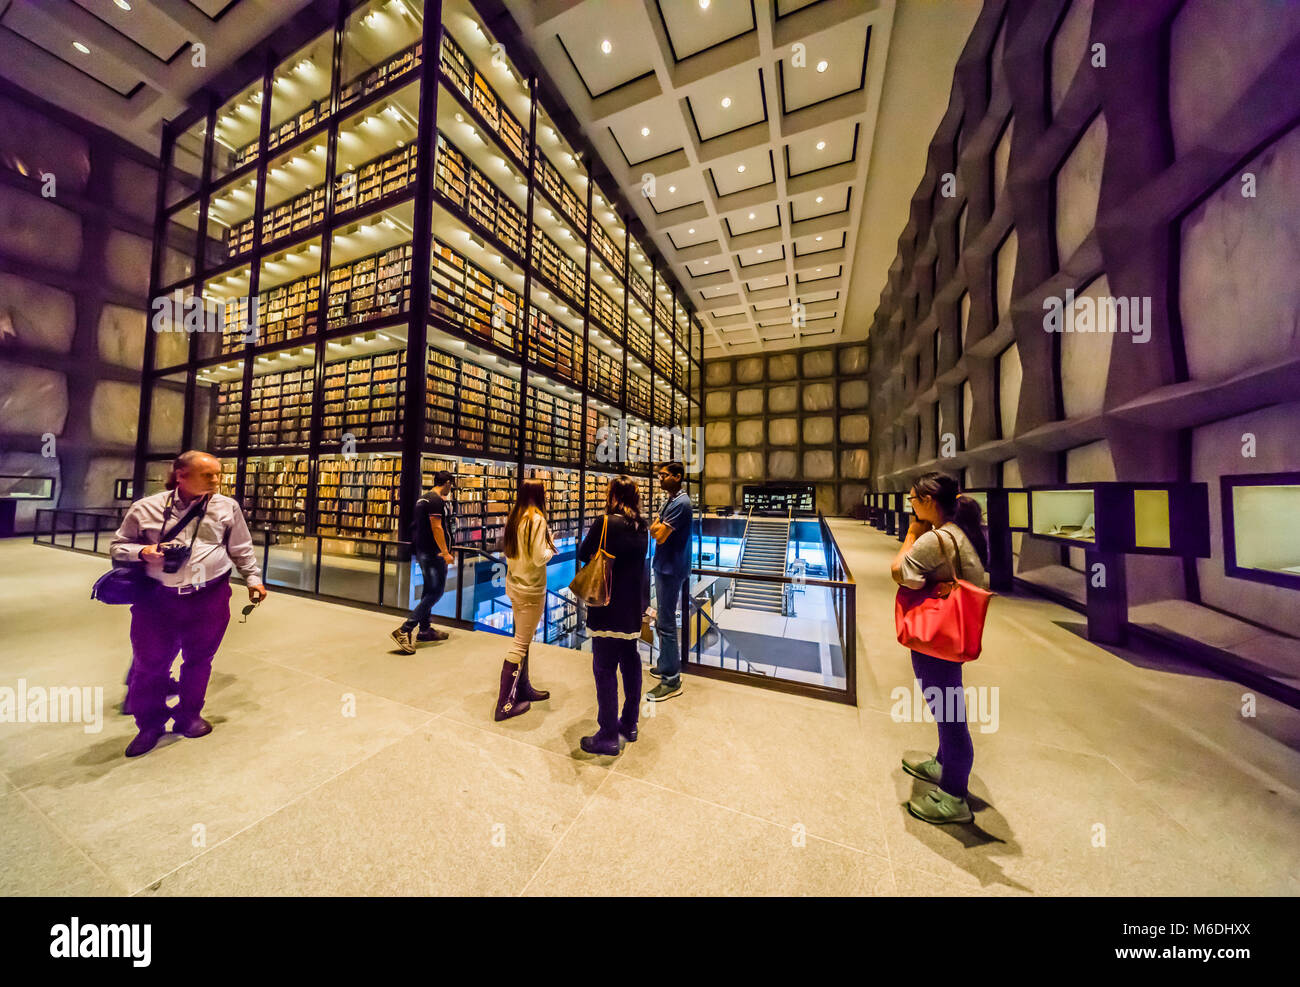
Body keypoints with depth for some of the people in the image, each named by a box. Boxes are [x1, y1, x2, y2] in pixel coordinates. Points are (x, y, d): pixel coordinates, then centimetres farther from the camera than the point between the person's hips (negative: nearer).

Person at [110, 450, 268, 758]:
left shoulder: (227, 507, 1)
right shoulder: (146, 508, 0)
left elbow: (242, 550, 9)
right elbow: (117, 547, 10)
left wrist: (253, 578, 4)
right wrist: (141, 552, -11)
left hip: (210, 597, 0)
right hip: (156, 598, 0)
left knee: (198, 660, 13)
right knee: (149, 663, 10)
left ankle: (188, 717, 34)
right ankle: (150, 725, 34)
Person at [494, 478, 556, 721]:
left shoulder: (513, 518, 5)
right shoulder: (537, 519, -18)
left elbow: (508, 551, 12)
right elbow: (539, 558, -20)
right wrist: (551, 547, -1)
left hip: (514, 586, 8)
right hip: (531, 590, -8)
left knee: (523, 639, 19)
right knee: (521, 644, 2)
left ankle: (523, 689, 32)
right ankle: (505, 704, 12)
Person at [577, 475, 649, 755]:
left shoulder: (605, 522, -17)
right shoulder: (641, 527, 2)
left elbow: (583, 554, -6)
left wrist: (592, 529, 6)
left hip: (607, 608, -7)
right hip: (633, 608, 7)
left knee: (604, 669, 6)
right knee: (630, 664, 18)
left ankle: (609, 736, 18)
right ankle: (629, 726, 34)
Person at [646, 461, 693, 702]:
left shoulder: (681, 503, -19)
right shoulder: (669, 500, 14)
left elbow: (659, 536, -22)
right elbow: (653, 530, 12)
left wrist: (659, 529, -3)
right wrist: (660, 527, -8)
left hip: (671, 568, -10)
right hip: (663, 566, 10)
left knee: (666, 623, -4)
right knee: (663, 619, 20)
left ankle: (671, 679, 7)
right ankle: (666, 665, 36)